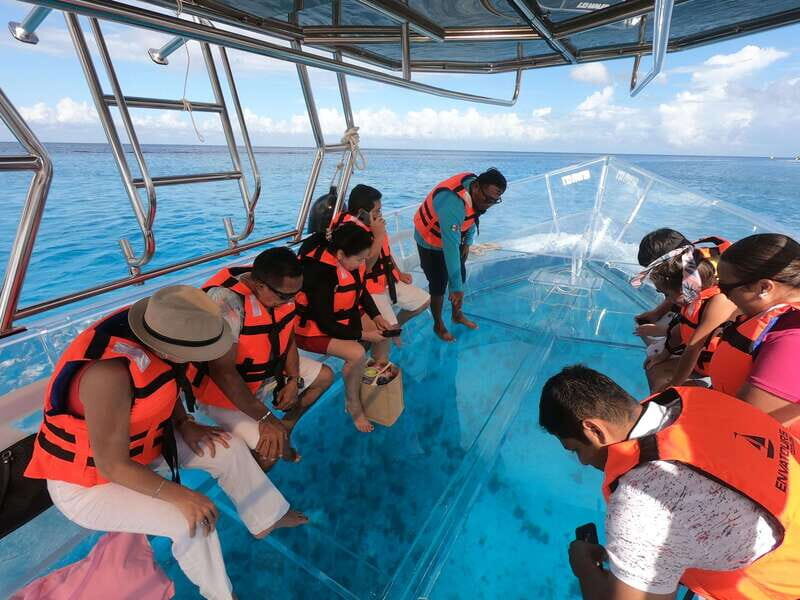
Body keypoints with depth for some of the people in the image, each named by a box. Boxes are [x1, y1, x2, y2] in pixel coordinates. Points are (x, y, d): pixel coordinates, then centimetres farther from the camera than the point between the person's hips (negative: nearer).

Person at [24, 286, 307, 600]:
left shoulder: (153, 332, -17)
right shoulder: (109, 375, -40)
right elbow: (112, 466, -30)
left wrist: (185, 425, -7)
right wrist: (178, 494, -26)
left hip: (137, 441, 7)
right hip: (86, 482, -7)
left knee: (228, 448, 1)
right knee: (194, 521, -21)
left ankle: (267, 518, 23)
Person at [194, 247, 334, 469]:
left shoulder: (282, 290, -12)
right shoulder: (226, 302, -34)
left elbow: (288, 337, 3)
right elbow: (223, 372, -34)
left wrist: (294, 380, -7)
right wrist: (265, 418, -29)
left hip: (270, 370, 8)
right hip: (225, 388, -7)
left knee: (324, 376, 12)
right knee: (271, 449, -19)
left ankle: (286, 427, 23)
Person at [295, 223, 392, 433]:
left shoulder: (350, 260, -13)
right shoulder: (320, 274, -35)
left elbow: (361, 290, 6)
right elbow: (325, 323, -28)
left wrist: (377, 317, -5)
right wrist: (363, 335, -22)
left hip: (344, 315, 8)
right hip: (313, 327, -8)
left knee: (383, 331, 3)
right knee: (356, 354, -27)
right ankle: (353, 404, -1)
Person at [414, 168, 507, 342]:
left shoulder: (477, 192, -15)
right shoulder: (453, 204, -41)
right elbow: (450, 248, -44)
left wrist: (467, 243, 4)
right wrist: (457, 288, -44)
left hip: (452, 237, 8)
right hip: (431, 243, -8)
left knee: (461, 276, 17)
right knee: (439, 285, 3)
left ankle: (458, 314, 39)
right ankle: (438, 325, 27)